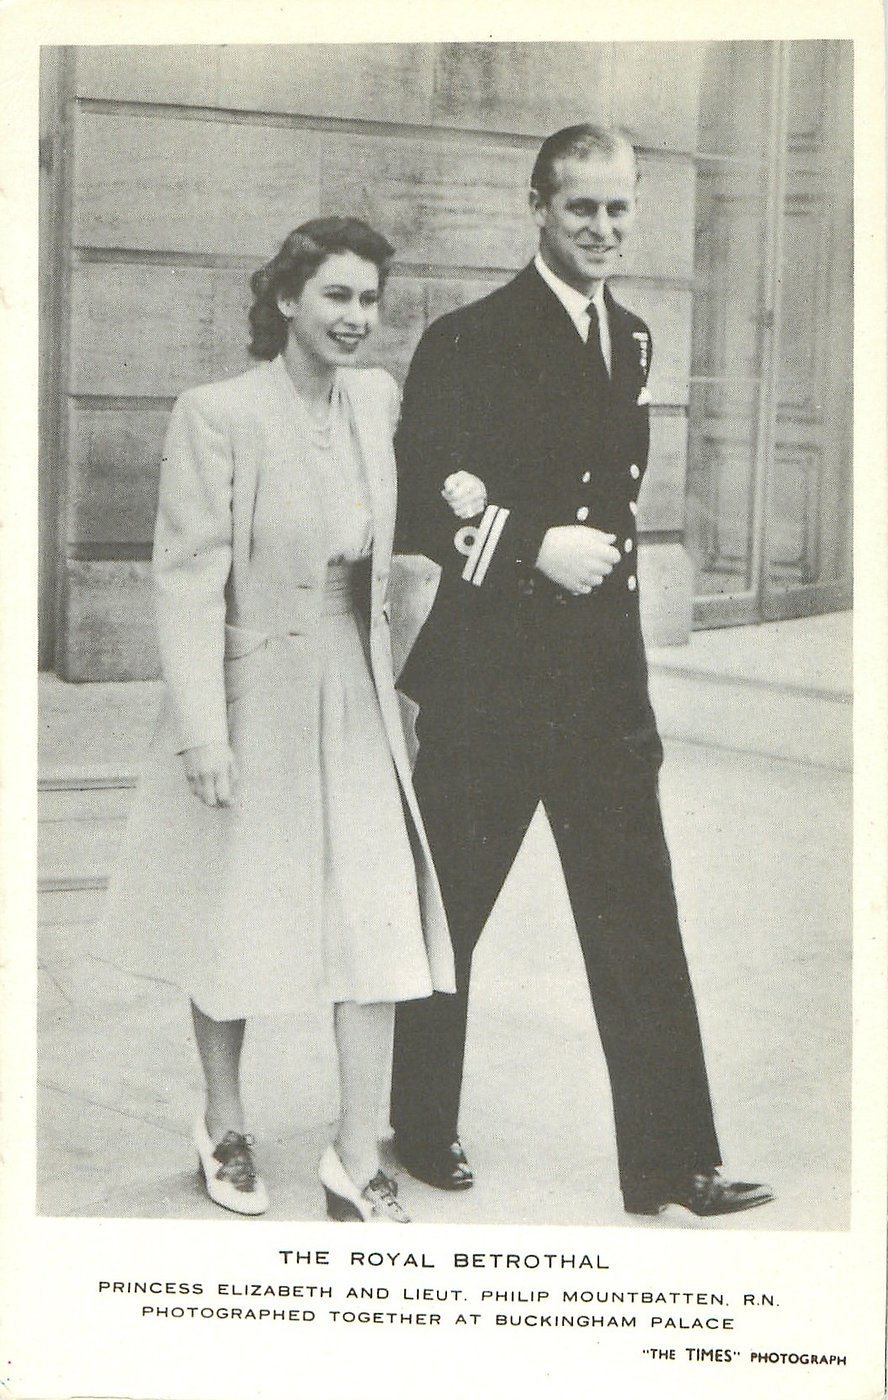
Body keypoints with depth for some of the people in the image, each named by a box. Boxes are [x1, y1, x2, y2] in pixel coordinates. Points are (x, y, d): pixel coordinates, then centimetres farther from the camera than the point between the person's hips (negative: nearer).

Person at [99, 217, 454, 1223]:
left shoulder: (378, 401, 5)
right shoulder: (216, 415, -13)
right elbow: (188, 581, -14)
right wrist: (201, 729, -18)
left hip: (359, 699, 5)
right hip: (254, 698, -4)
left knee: (379, 923, -2)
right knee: (233, 923, 10)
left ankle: (357, 1165, 10)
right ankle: (223, 1128, 33)